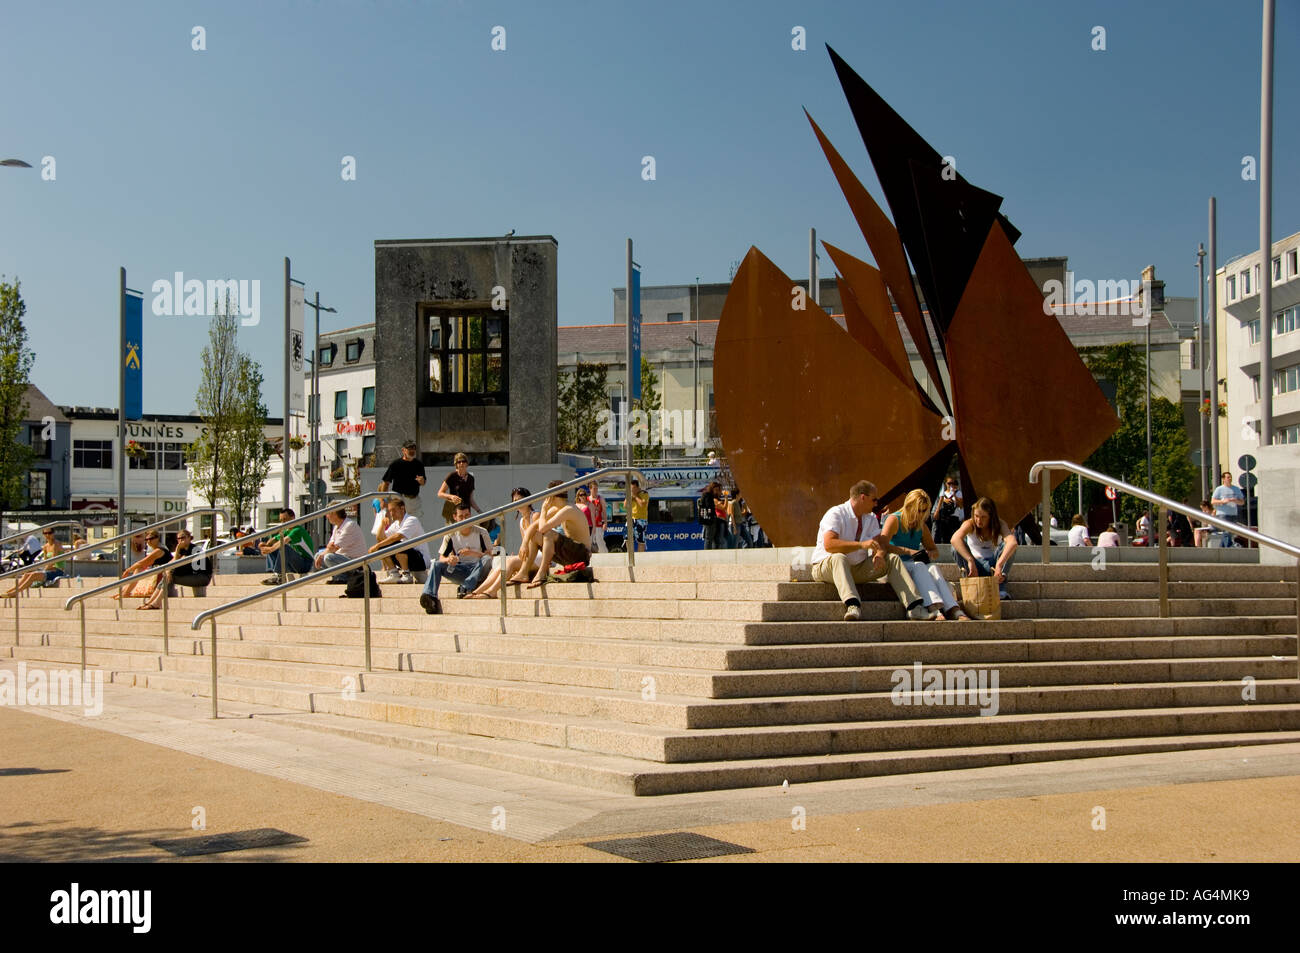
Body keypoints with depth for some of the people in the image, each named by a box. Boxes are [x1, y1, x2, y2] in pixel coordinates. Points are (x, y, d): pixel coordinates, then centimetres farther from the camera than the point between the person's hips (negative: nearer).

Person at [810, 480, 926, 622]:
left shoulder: (871, 518, 8)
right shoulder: (836, 514, -16)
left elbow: (879, 543, 2)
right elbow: (829, 545, -29)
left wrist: (879, 554, -24)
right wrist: (861, 544, -35)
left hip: (857, 569, 7)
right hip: (826, 567, -7)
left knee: (893, 559, -8)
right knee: (838, 558, -40)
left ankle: (913, 606, -20)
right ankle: (852, 606, -59)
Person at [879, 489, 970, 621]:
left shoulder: (922, 526, 15)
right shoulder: (894, 520, -4)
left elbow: (935, 550, 23)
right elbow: (882, 545, -19)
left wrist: (931, 553, -3)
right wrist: (908, 551, -26)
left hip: (915, 567, 5)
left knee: (933, 568, -26)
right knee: (918, 566, -34)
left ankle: (953, 610, -45)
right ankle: (934, 608, -53)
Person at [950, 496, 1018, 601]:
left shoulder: (999, 524, -16)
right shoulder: (970, 524, -16)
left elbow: (1012, 542, -38)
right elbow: (955, 539, -39)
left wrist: (999, 565, -53)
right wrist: (970, 560, -51)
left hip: (993, 564, 0)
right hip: (976, 564, 0)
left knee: (1008, 545, -26)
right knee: (957, 546, -26)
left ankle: (1000, 589, -24)